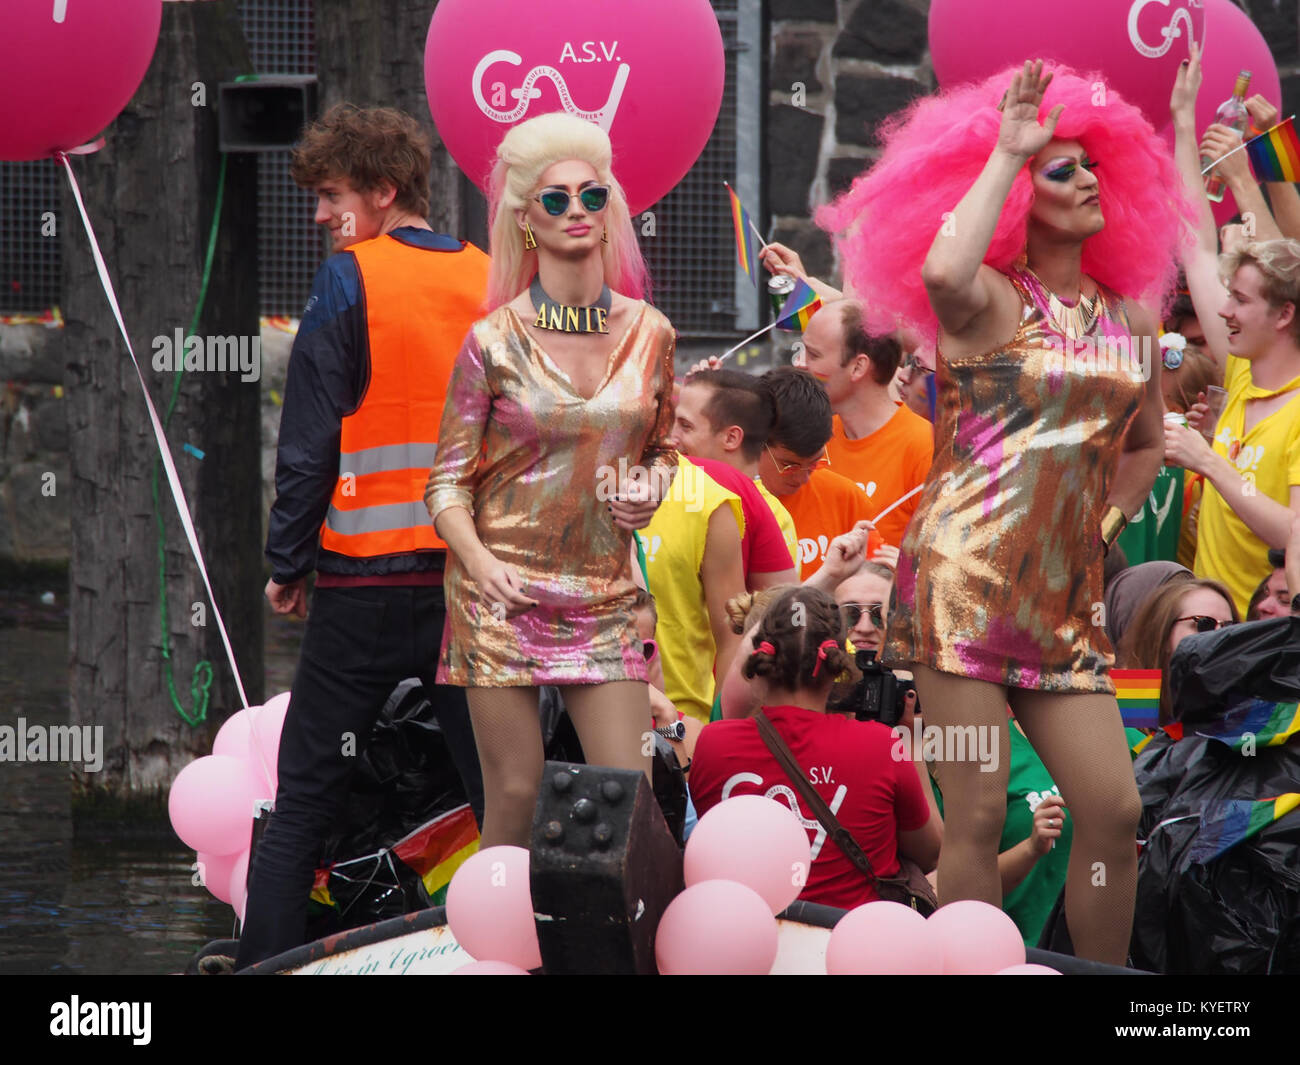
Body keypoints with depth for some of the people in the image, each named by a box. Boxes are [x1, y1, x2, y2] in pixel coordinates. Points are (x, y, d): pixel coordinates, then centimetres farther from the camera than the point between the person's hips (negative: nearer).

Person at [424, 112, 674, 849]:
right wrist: (482, 564, -21)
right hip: (505, 593, -3)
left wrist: (648, 488, -2)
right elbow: (448, 484, -3)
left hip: (606, 594, 3)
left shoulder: (649, 334, 6)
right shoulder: (495, 342, -3)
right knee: (515, 795, -4)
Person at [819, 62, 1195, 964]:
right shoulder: (990, 302, -1)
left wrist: (1103, 525, 15)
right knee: (979, 815, -8)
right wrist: (1007, 154, -18)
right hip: (967, 577, -5)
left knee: (1113, 809, -3)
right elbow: (942, 271, -27)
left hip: (1064, 601, 6)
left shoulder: (1131, 316, 16)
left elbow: (1144, 447, 31)